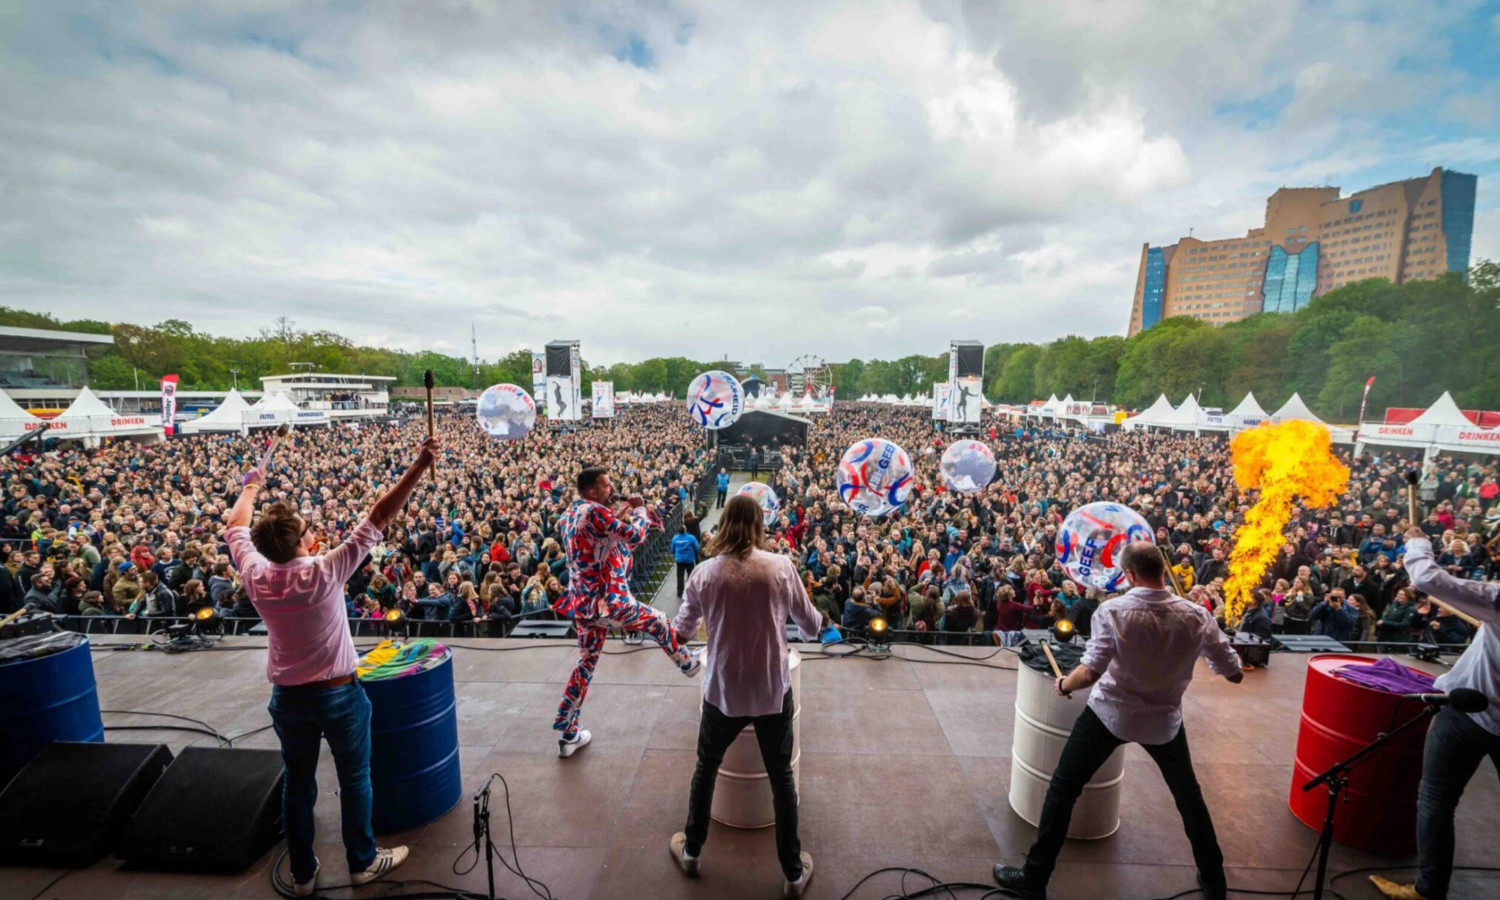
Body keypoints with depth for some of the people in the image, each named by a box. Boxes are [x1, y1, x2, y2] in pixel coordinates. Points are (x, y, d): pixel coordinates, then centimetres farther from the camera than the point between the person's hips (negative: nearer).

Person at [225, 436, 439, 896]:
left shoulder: (256, 577, -11)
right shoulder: (325, 572, -23)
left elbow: (236, 529, 9)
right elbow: (378, 519, -27)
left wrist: (251, 489, 26)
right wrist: (419, 466, -27)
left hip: (288, 697, 4)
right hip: (339, 694, -4)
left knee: (297, 784, 18)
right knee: (354, 779, 14)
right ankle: (363, 861, 30)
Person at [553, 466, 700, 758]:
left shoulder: (569, 516, 10)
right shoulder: (595, 513, -20)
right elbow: (636, 536, -19)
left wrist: (624, 514, 14)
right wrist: (639, 510, -3)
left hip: (583, 604, 8)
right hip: (608, 602, -8)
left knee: (586, 663, 19)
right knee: (659, 622, 16)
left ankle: (568, 734, 26)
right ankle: (688, 664, 39)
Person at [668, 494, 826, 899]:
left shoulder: (705, 572, -9)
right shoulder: (780, 566, -13)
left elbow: (681, 632, 4)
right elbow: (810, 626, -2)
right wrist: (821, 621, 21)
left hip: (723, 690, 1)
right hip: (772, 690, 0)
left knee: (705, 769, 25)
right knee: (782, 778, 18)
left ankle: (691, 851, 43)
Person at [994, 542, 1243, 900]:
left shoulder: (1114, 611, -23)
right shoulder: (1196, 616, -13)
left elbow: (1089, 673, -28)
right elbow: (1235, 674, -3)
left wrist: (1063, 685, -7)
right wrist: (1207, 644, 16)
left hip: (1110, 713, -3)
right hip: (1164, 718, 3)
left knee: (1063, 789, 9)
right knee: (1188, 794, 31)